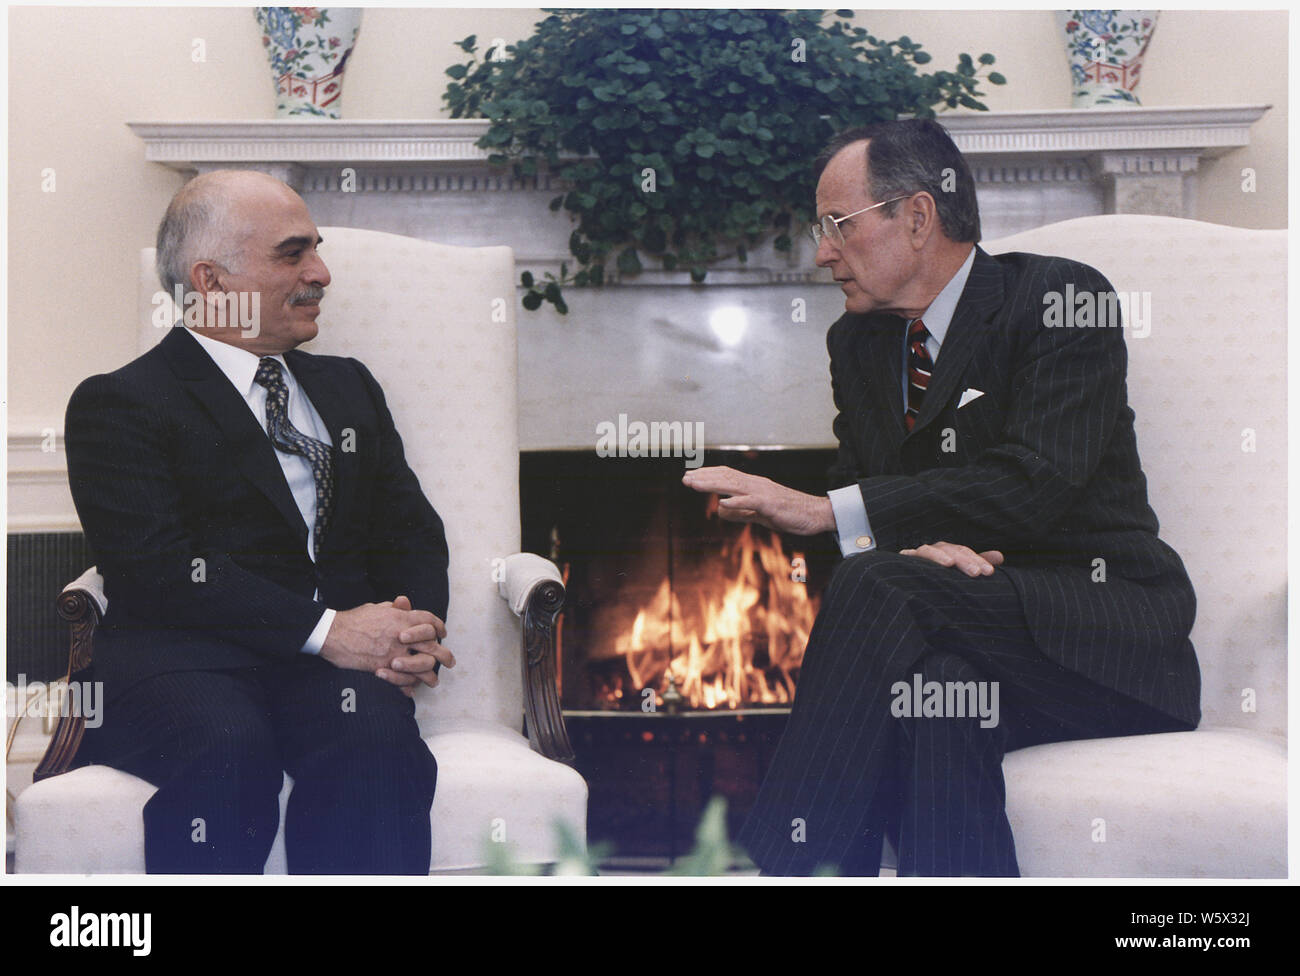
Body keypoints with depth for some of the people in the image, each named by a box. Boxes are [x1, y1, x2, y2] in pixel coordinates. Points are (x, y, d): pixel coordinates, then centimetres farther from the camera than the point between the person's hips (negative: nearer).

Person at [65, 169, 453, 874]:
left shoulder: (348, 387, 27)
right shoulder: (118, 403, 8)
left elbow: (413, 532, 21)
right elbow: (153, 567, -7)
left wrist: (413, 634, -3)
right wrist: (323, 628, -16)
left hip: (338, 652, 4)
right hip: (183, 654, -3)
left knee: (375, 740, -32)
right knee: (227, 749, -38)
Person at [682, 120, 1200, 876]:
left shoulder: (1062, 298, -6)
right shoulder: (856, 340, 14)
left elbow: (1036, 486, -19)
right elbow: (861, 504, 8)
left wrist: (827, 510, -23)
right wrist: (920, 542, -18)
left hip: (1106, 632, -4)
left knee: (885, 588, -31)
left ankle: (782, 861, -31)